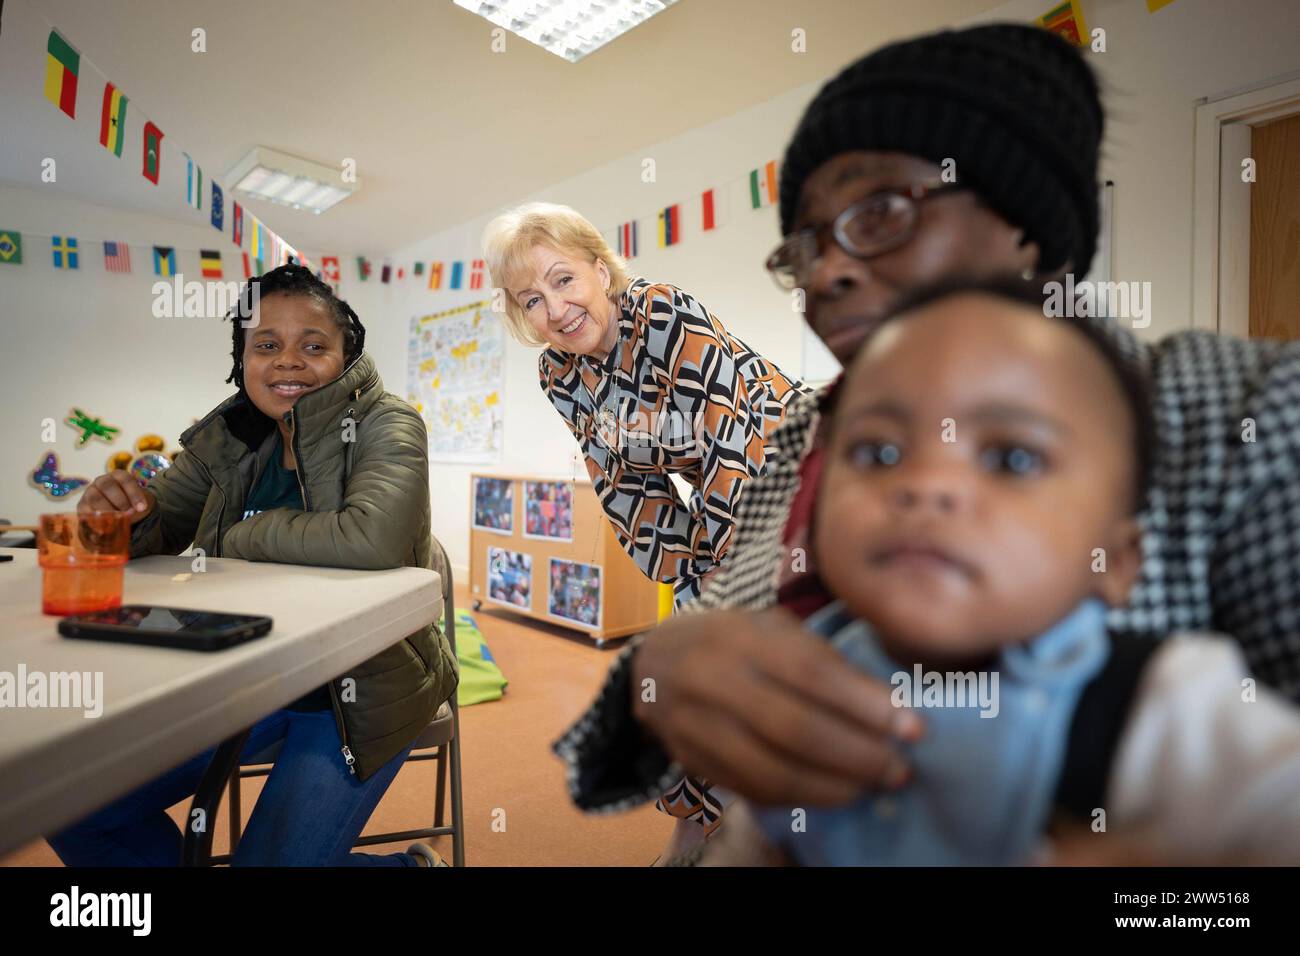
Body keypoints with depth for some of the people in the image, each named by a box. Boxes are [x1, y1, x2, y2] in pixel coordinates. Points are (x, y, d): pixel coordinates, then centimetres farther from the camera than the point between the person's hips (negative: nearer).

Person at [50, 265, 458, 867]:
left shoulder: (385, 426, -15)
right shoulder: (225, 437, 2)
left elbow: (371, 537, -34)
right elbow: (156, 532, 5)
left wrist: (237, 535, -17)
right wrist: (118, 512, -21)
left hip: (361, 689, -6)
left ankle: (410, 866, 12)